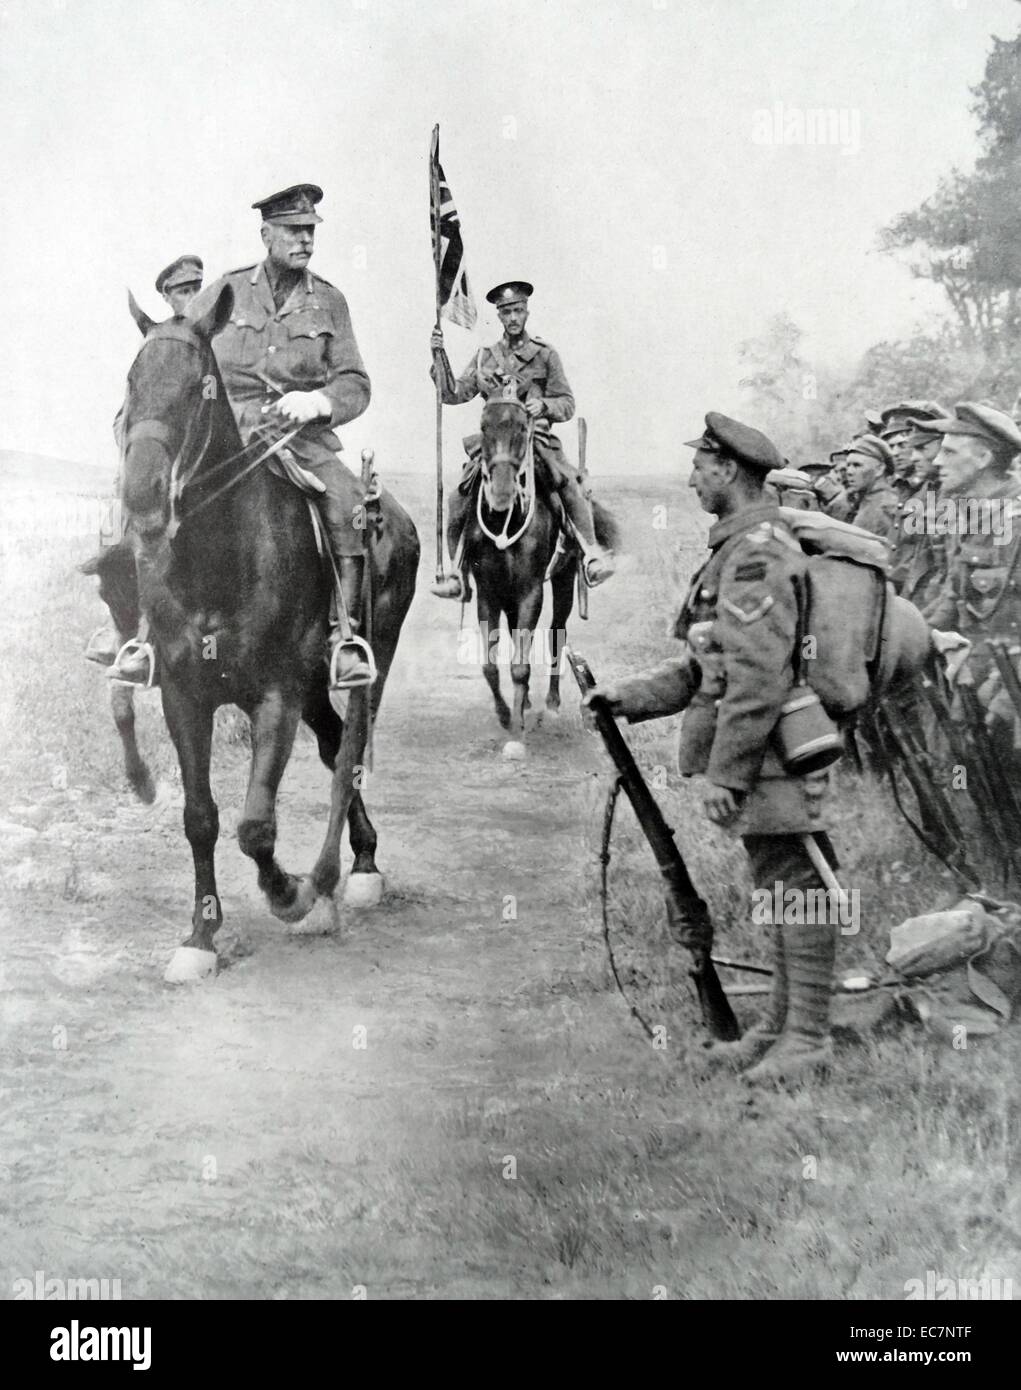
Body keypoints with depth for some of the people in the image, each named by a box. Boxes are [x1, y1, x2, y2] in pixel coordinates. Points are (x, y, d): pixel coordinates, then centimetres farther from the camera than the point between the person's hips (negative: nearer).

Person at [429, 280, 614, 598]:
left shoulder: (545, 355, 5)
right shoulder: (485, 357, 12)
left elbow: (567, 404, 4)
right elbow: (453, 394, 6)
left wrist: (544, 405, -17)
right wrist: (439, 356, -4)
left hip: (536, 438, -2)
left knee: (570, 485, -27)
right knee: (457, 502, -11)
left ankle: (593, 555, -21)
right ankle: (458, 575, 3)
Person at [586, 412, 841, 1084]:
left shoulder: (756, 554, -17)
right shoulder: (745, 547, 17)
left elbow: (759, 677, -23)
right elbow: (708, 664, 21)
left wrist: (724, 773, -21)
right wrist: (632, 695, 13)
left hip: (773, 752, -11)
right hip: (772, 753, 11)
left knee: (797, 886, -4)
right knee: (782, 887, 15)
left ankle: (808, 1037, 2)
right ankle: (782, 1027, 24)